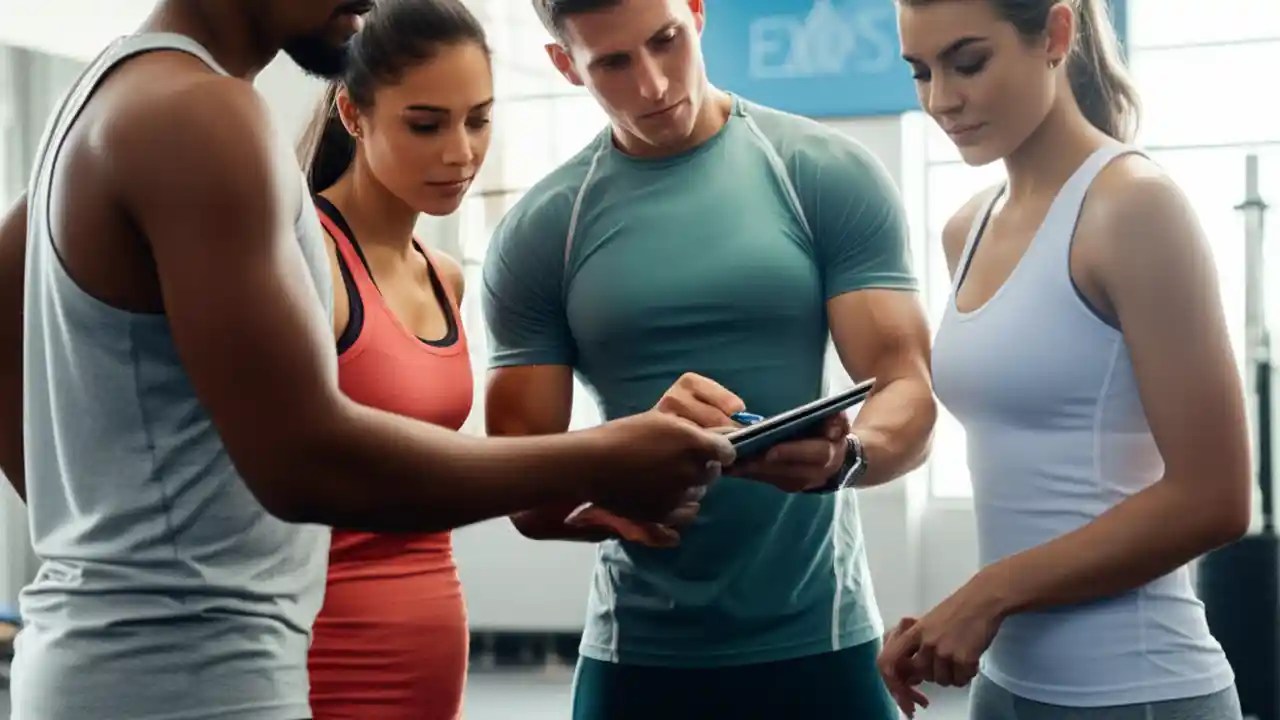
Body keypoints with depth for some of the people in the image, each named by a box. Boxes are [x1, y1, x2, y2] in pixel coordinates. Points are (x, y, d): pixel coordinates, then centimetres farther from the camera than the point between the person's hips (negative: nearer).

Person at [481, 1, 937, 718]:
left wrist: (843, 454, -29)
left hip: (820, 640, -1)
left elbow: (909, 399, -8)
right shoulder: (538, 233, -1)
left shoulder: (831, 173, -3)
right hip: (636, 651, 1)